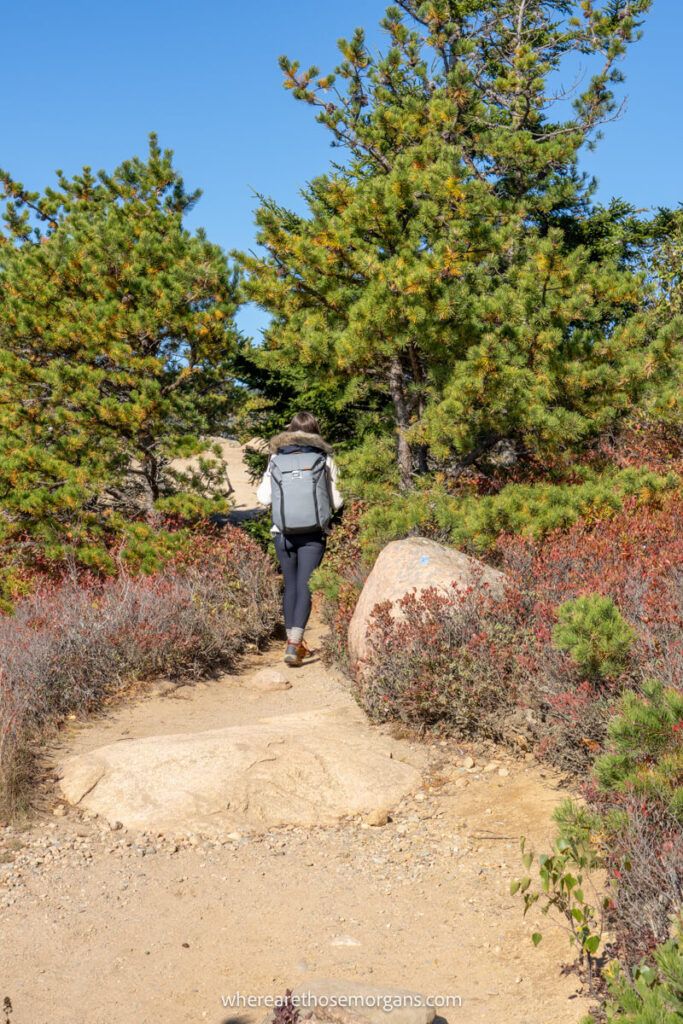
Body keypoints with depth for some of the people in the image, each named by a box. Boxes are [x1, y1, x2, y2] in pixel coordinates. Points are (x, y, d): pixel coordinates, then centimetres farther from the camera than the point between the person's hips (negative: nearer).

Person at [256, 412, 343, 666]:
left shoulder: (276, 458, 5)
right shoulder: (324, 458, 3)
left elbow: (264, 497, 3)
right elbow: (336, 501, 2)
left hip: (283, 532, 2)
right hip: (313, 533, -2)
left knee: (290, 585, 14)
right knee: (304, 586, -2)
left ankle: (293, 642, 19)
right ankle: (294, 643, -16)